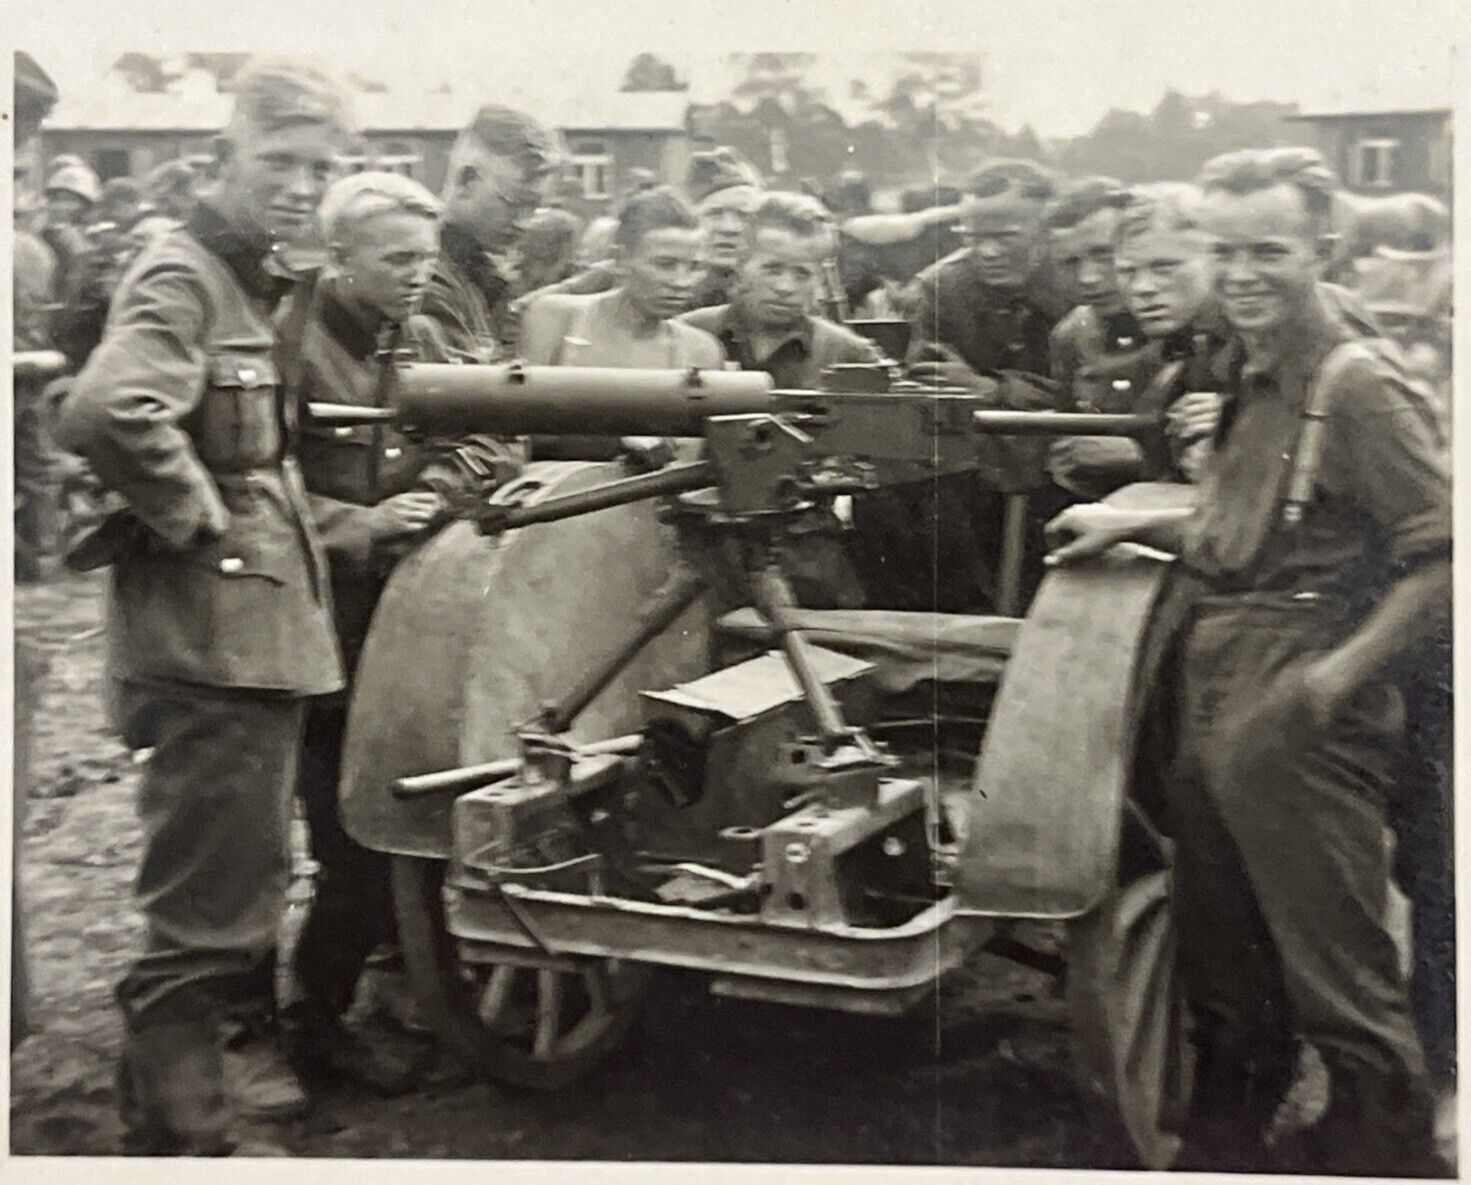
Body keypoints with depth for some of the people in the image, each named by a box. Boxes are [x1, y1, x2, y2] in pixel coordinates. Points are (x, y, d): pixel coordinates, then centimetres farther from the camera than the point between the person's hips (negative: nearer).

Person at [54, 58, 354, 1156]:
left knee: (251, 872, 23)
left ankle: (243, 1054, 39)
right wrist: (201, 520, -22)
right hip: (209, 636, -10)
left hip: (268, 631, 10)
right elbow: (107, 411, -33)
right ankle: (183, 1127, 8)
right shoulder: (180, 277, -14)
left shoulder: (260, 284, 15)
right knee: (206, 901, -3)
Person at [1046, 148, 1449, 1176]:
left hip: (1297, 714, -9)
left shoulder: (1360, 385, -14)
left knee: (1333, 966, 0)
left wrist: (1345, 670, -22)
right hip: (1214, 694, 9)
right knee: (1223, 952, 19)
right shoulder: (1253, 377, 14)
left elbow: (1445, 551, -19)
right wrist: (1132, 524, 14)